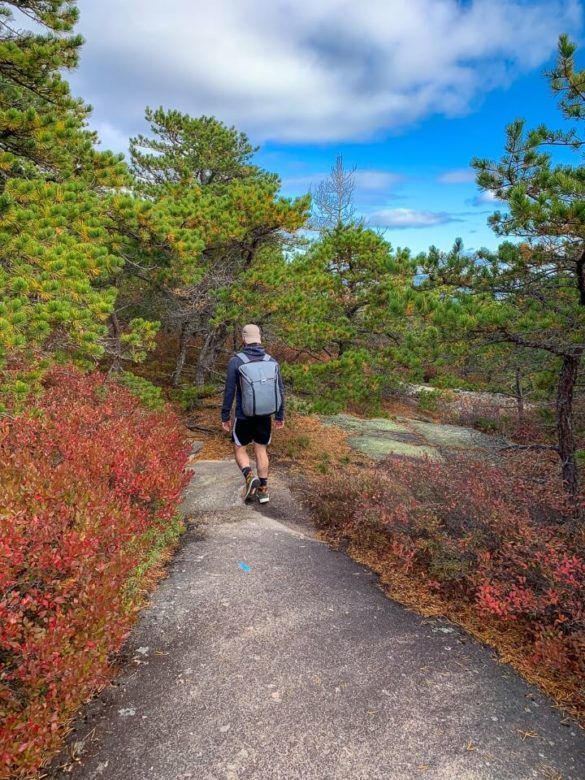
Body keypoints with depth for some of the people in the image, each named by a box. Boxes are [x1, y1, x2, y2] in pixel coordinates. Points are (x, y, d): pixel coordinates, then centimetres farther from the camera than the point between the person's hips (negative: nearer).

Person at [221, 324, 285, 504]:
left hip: (244, 416, -3)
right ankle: (263, 489, 15)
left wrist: (225, 417, 0)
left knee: (240, 450, 13)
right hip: (265, 416, 3)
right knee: (261, 451, 14)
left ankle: (250, 476, -11)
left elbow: (229, 392, -10)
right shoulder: (272, 361, -1)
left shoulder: (236, 361, -11)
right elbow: (280, 390, 3)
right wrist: (280, 416, 12)